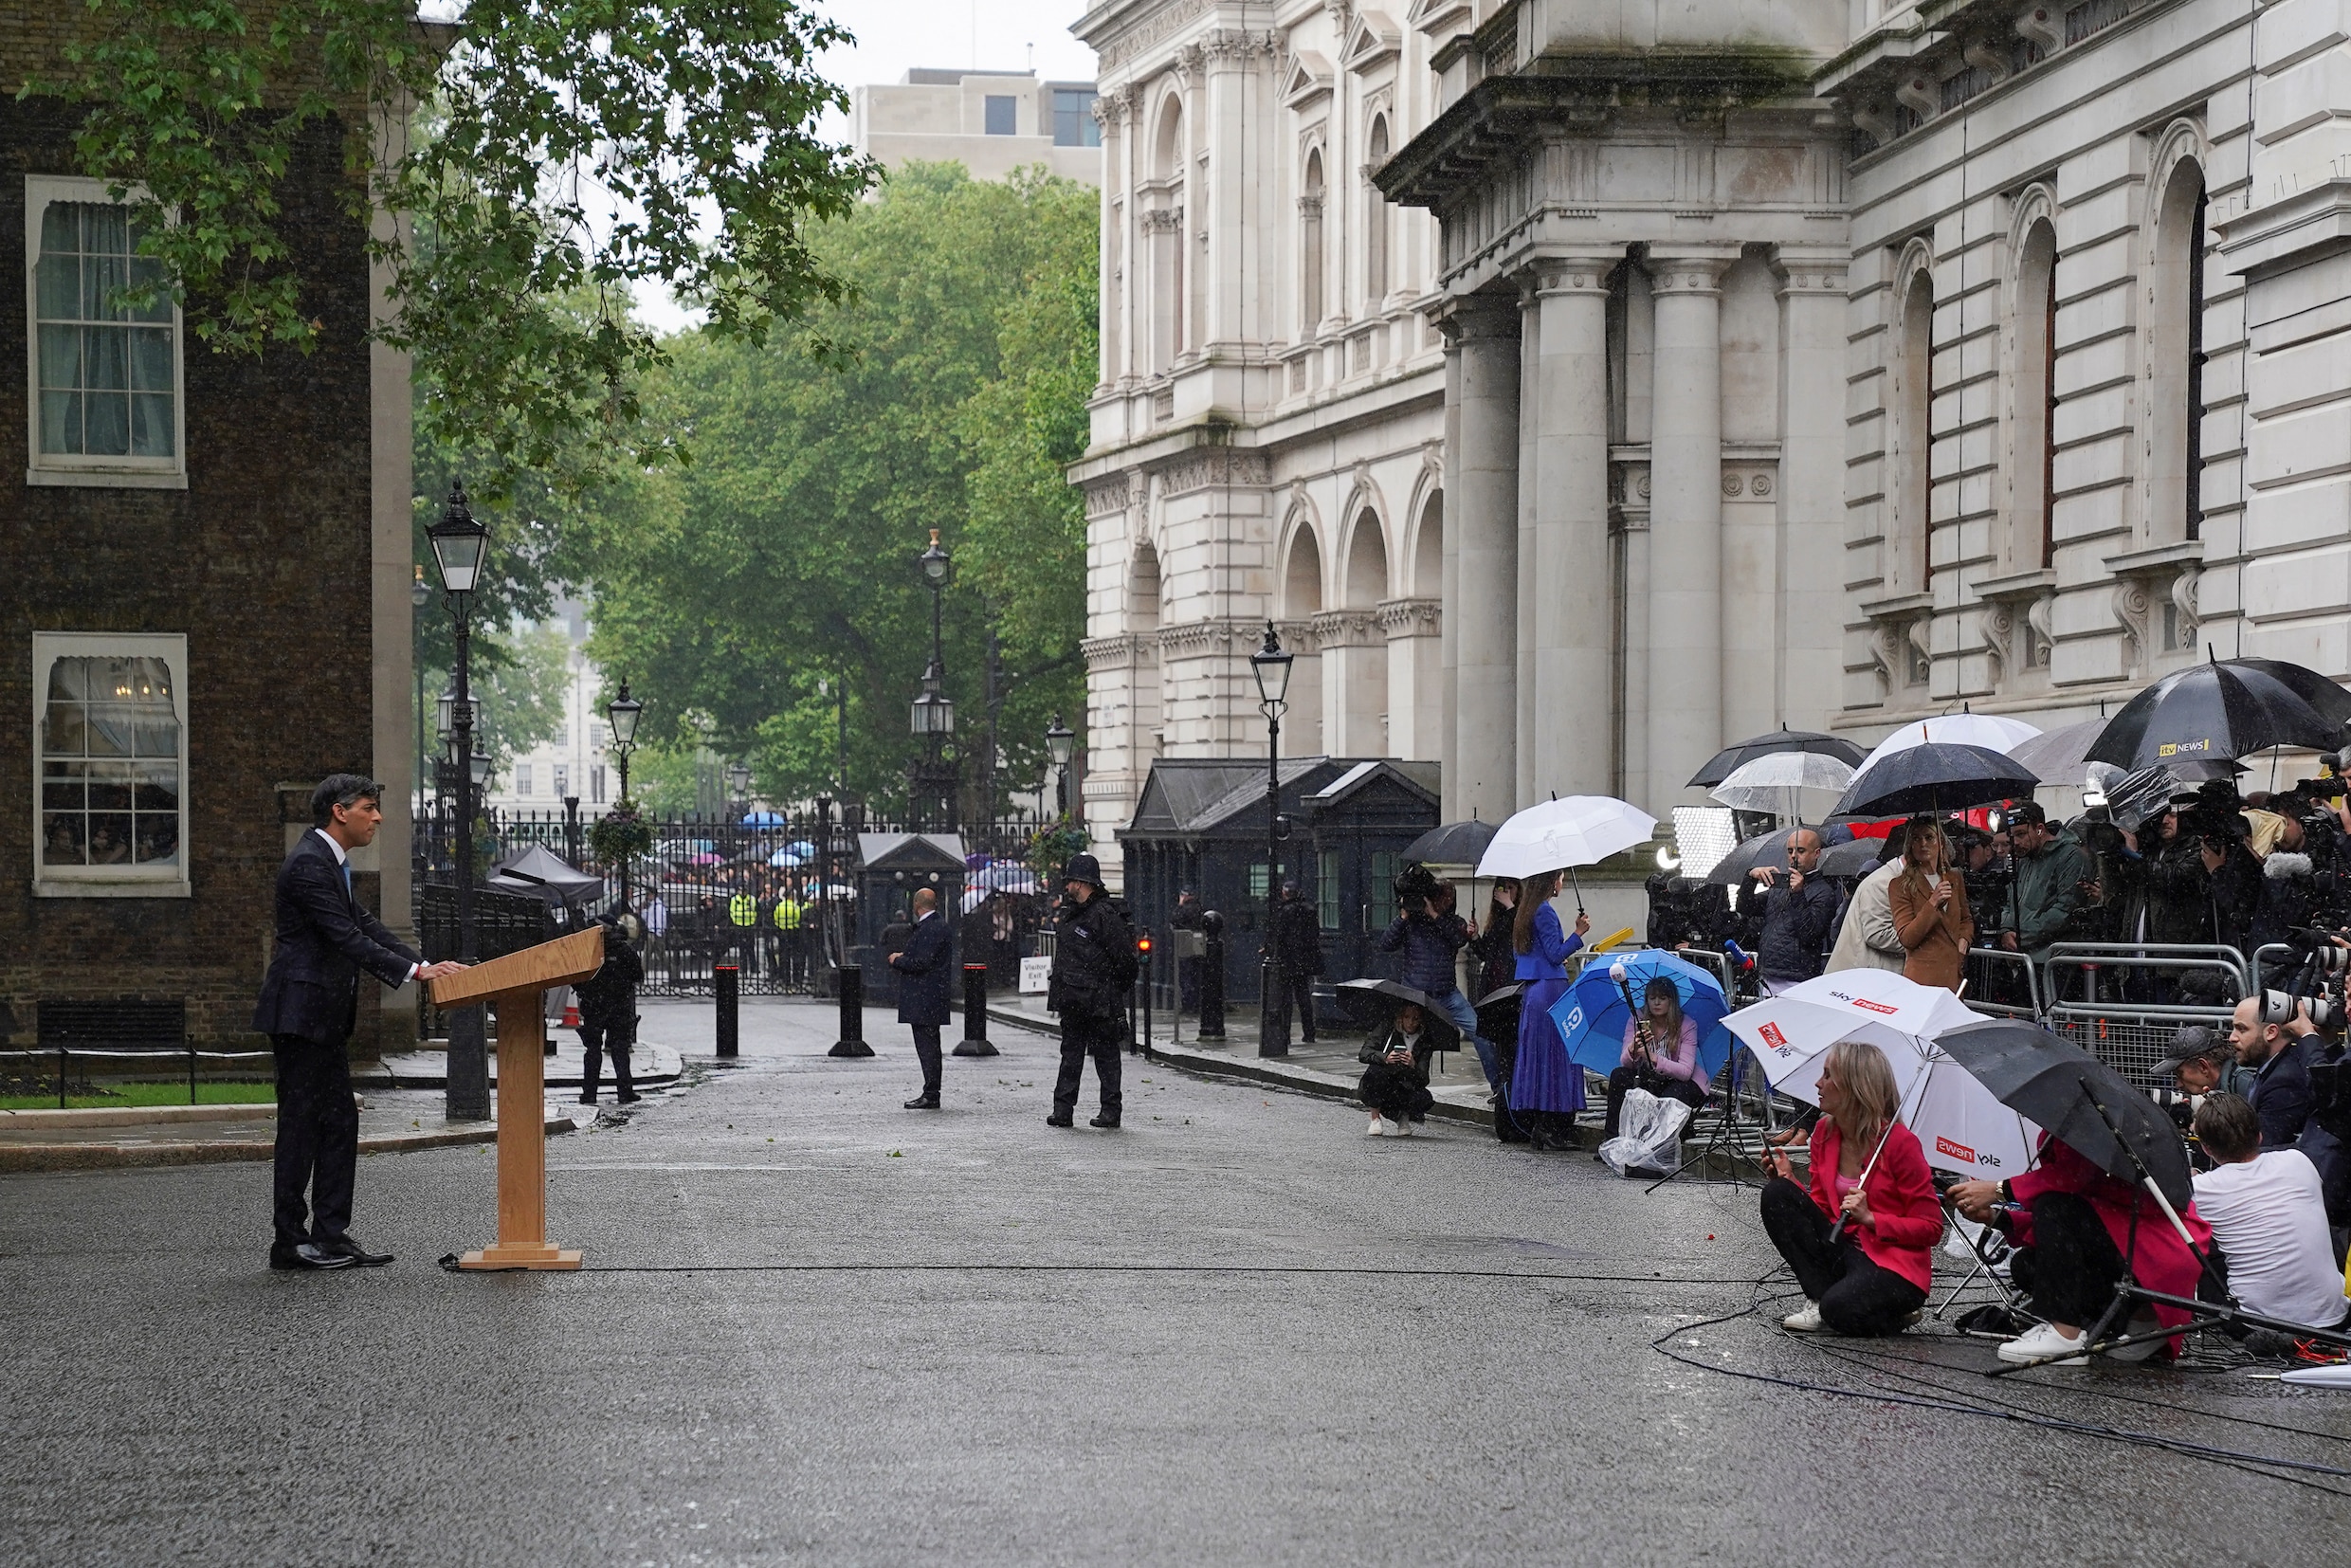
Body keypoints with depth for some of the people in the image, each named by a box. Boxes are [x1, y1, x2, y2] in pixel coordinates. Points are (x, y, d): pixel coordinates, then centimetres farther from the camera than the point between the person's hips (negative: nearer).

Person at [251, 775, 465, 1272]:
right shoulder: (308, 864, -16)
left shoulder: (331, 862, 16)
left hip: (323, 1016, 10)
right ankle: (290, 1241, -1)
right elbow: (346, 937, -21)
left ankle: (332, 1234, 12)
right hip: (300, 1012, -10)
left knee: (338, 1123, 9)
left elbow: (364, 924, 15)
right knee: (300, 1124, -5)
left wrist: (425, 965, 4)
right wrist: (413, 971, -22)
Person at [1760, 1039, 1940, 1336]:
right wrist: (1788, 1180, -6)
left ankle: (1898, 1314, -1)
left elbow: (1930, 1227, -10)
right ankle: (1818, 1300, -11)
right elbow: (1821, 1207, 11)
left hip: (1894, 1264, -7)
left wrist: (1871, 1218, -20)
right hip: (1844, 1252, 7)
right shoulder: (1825, 1131, 6)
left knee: (1841, 1309, -37)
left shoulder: (1900, 1142, -14)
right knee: (1776, 1194, -12)